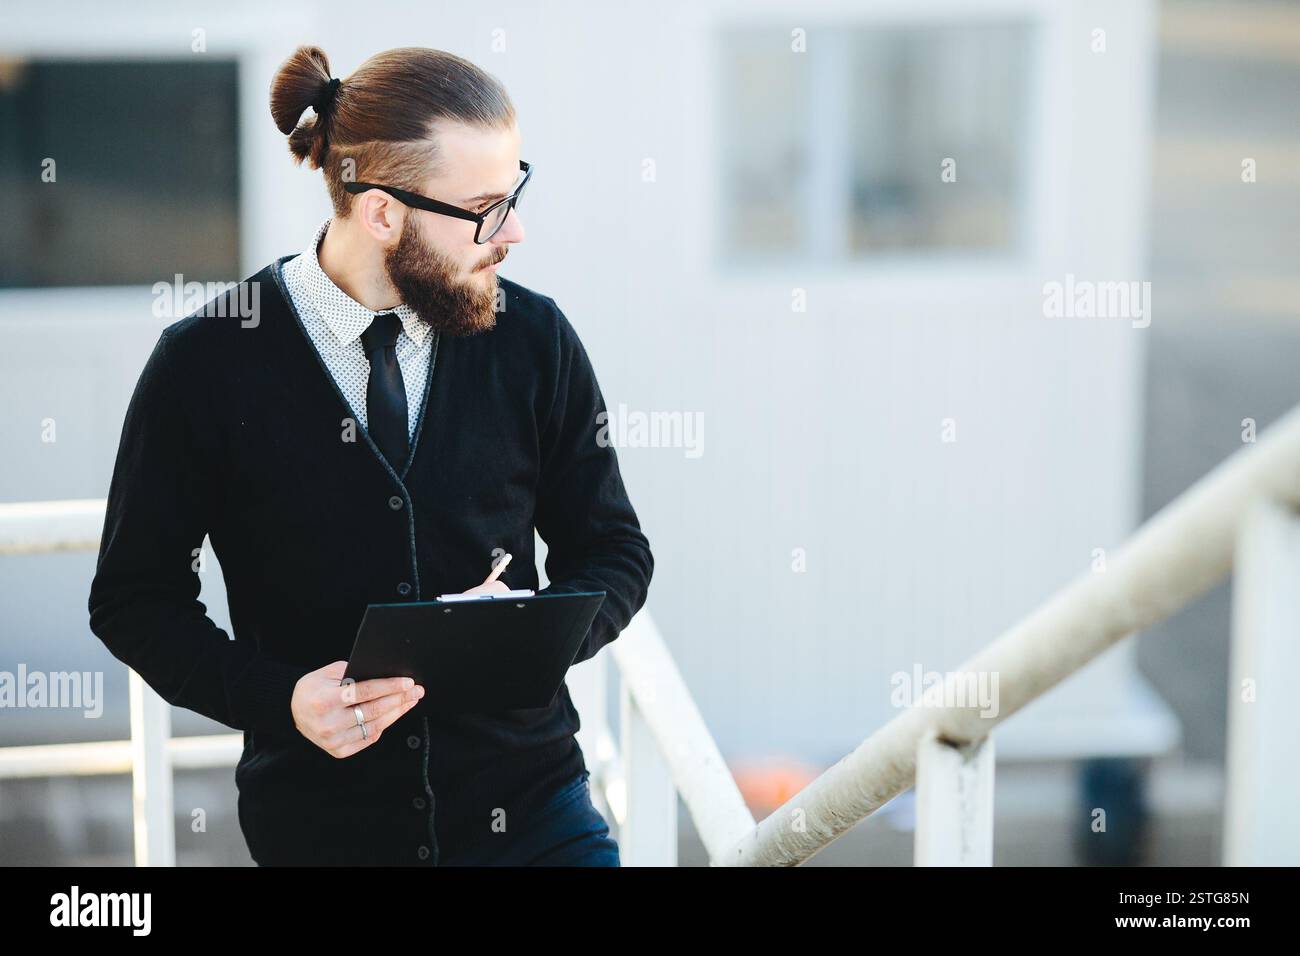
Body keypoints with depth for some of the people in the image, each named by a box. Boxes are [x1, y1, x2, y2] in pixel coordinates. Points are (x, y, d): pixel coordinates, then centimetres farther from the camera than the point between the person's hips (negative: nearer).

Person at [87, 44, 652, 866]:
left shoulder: (535, 341, -3)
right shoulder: (205, 366, -9)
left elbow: (615, 551, 7)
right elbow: (135, 599, -2)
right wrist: (278, 698, -18)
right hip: (322, 822, -1)